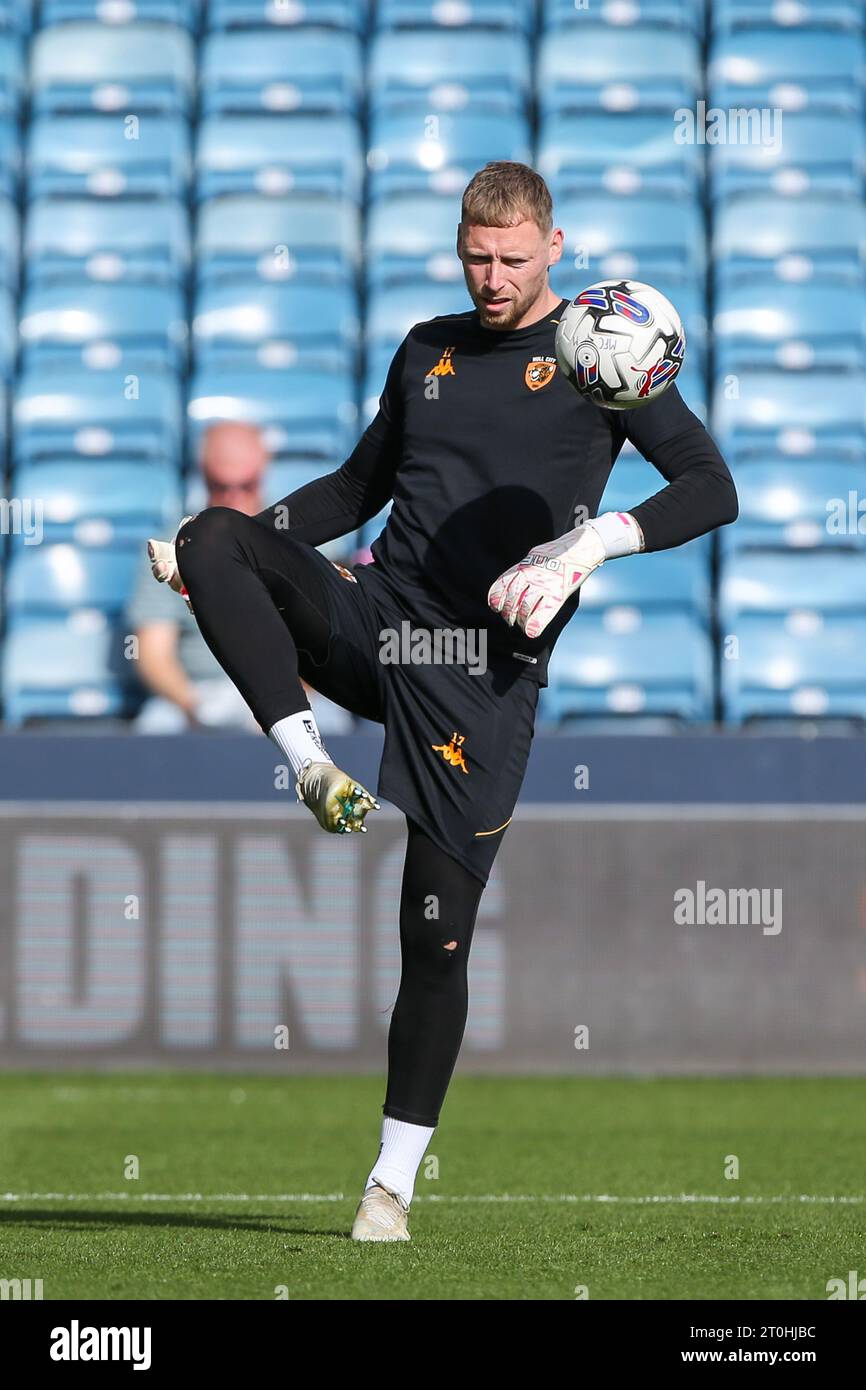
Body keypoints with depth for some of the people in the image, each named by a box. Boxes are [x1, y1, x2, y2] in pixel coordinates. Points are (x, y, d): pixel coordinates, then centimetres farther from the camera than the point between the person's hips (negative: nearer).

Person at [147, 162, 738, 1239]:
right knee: (215, 543, -23)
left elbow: (711, 489, -5)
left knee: (439, 932, -5)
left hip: (485, 674, -4)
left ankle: (394, 1179, 5)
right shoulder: (429, 350, 16)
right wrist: (231, 539, 11)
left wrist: (596, 539, -22)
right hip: (376, 619, 4)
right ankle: (313, 769, -27)